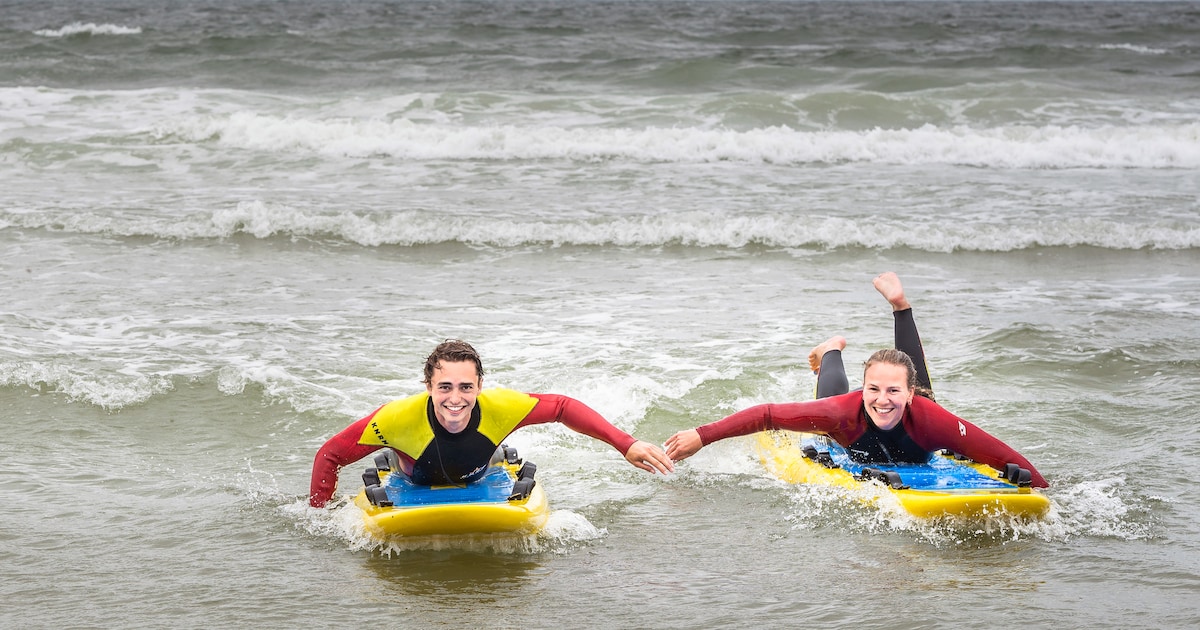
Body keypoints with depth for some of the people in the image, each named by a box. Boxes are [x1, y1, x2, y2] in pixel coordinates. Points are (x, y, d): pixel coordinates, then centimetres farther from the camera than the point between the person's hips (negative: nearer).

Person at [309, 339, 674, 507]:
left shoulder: (499, 408, -35)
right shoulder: (400, 418, -41)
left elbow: (563, 407, -20)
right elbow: (328, 456, -29)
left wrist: (627, 445, -24)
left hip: (478, 485, 2)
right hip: (414, 491, -2)